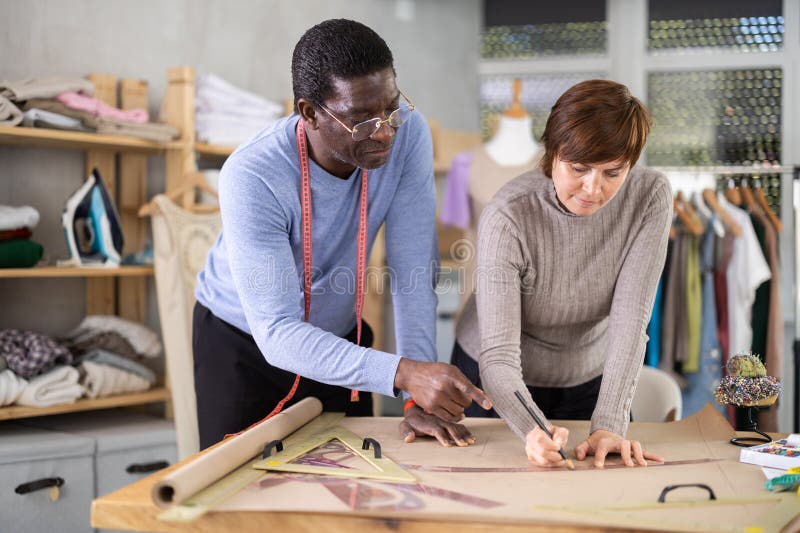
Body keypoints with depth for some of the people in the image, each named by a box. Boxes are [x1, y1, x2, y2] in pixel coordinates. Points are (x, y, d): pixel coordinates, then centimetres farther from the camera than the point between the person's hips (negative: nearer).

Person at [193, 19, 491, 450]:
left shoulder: (407, 131, -22)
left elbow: (413, 270, -20)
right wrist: (404, 373, -48)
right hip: (242, 341, -3)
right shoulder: (251, 177, -33)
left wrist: (420, 398, -27)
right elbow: (277, 334, -36)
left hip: (340, 334, 3)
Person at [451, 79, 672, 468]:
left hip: (592, 378, 2)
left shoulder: (650, 196, -18)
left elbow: (629, 322, -21)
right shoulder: (508, 217, -27)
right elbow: (498, 358, -30)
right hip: (499, 383, -1)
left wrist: (609, 426, -31)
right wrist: (532, 431, -47)